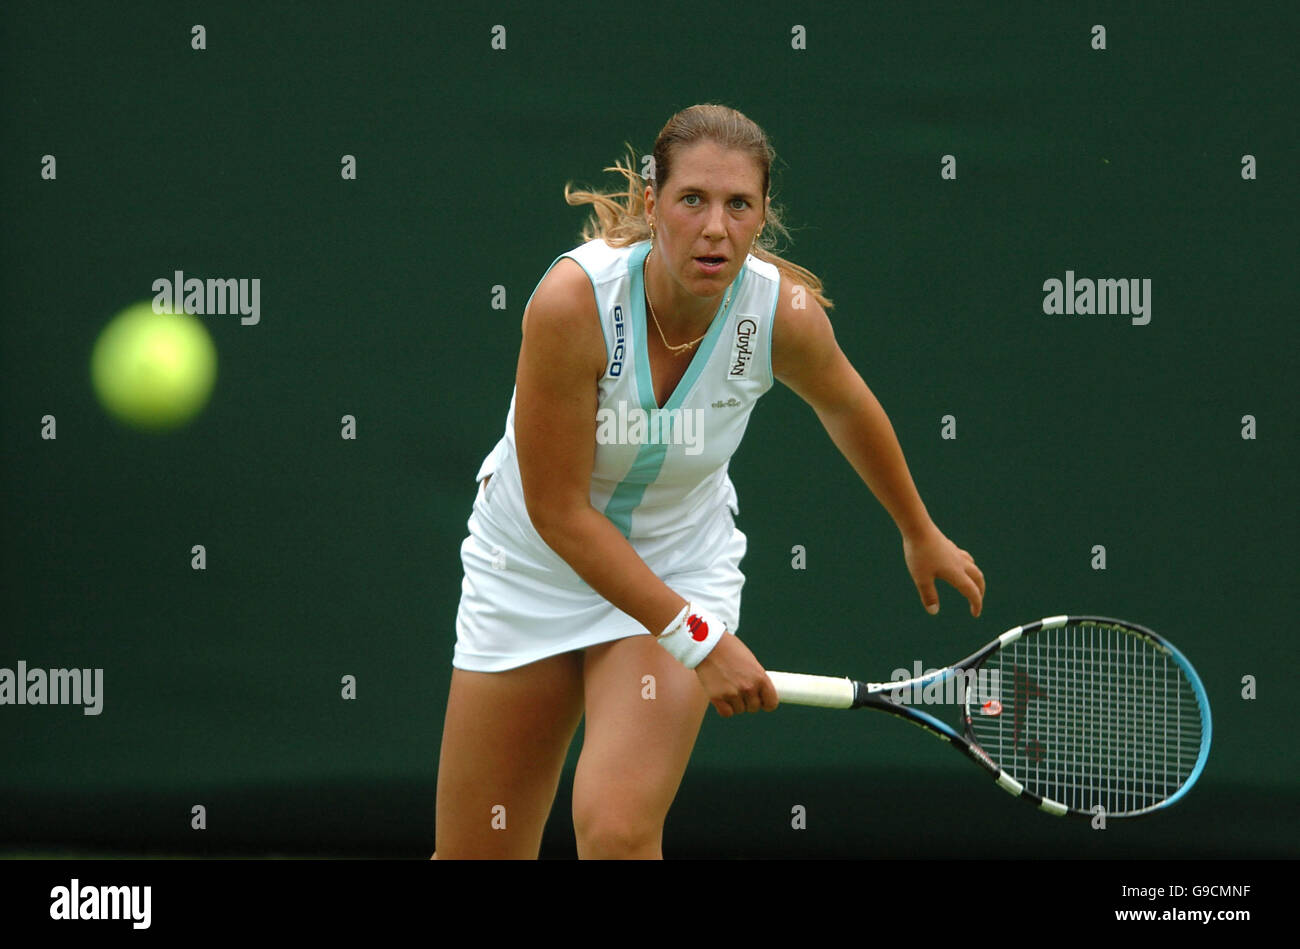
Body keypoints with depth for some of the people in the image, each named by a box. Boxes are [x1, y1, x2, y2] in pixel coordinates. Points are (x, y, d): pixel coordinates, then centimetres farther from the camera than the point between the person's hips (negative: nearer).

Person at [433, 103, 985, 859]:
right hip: (536, 569, -1)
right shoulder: (573, 300, -29)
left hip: (682, 564, 1)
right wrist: (699, 640, -25)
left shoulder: (785, 313, -20)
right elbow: (558, 511, -23)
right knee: (474, 854, 4)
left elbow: (847, 406, 6)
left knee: (619, 833, -24)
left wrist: (921, 535, 21)